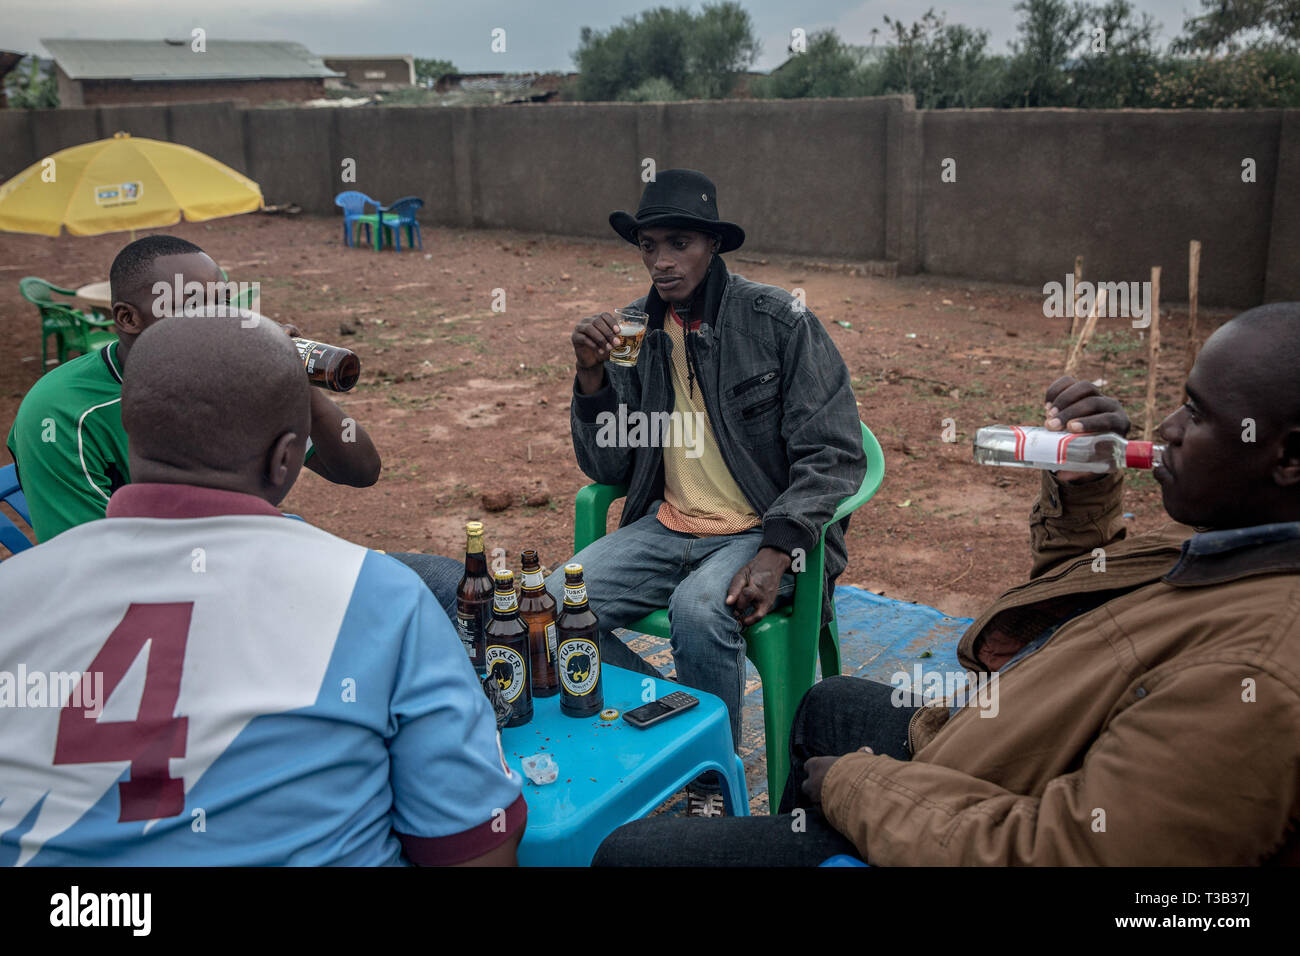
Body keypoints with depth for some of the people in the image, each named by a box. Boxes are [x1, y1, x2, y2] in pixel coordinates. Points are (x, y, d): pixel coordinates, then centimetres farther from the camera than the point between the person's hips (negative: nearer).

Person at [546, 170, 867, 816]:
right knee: (555, 604, -18)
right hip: (667, 526, 5)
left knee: (699, 609, -34)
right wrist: (592, 376, -7)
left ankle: (713, 779, -8)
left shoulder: (778, 319, -7)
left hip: (764, 531, -4)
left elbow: (834, 454, -9)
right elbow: (607, 468, 8)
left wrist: (777, 551, -22)